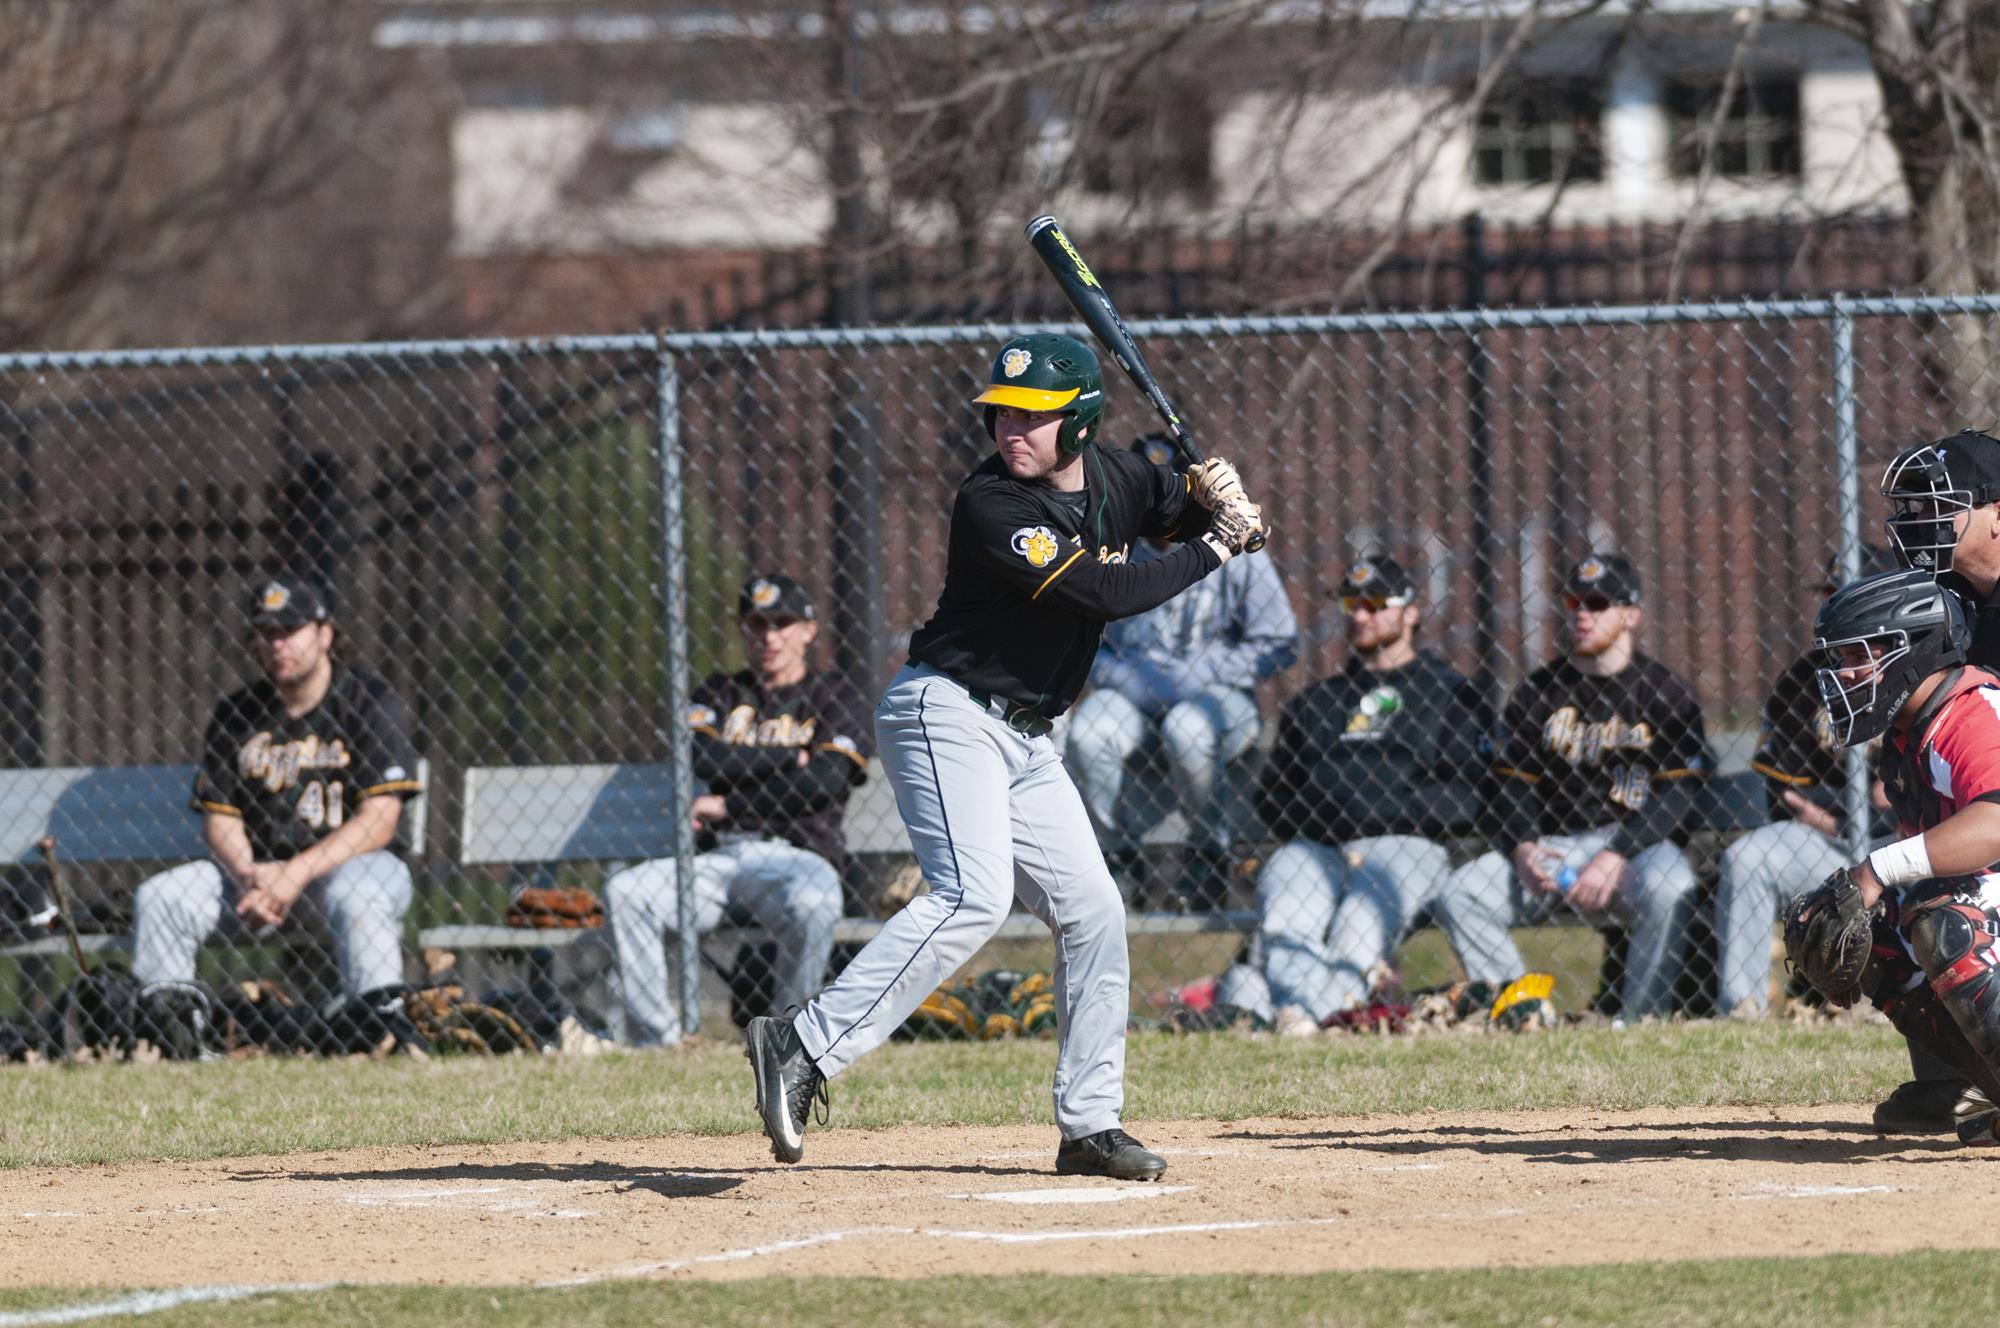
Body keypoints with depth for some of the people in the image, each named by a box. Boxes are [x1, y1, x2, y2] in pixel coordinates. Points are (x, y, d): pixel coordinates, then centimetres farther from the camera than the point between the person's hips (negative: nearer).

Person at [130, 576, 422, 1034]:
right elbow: (218, 818, 7)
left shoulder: (369, 701, -6)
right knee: (159, 897, -15)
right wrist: (249, 876, -16)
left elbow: (378, 822, -13)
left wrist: (296, 875, -22)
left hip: (355, 860, -5)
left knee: (356, 898, -39)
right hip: (259, 865, 5)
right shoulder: (236, 714, 8)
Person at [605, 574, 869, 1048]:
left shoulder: (836, 698, 11)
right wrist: (787, 758, -4)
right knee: (624, 892, -23)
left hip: (797, 859, -4)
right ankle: (655, 1044, -26)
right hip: (720, 859, 4)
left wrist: (726, 806, -6)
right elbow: (699, 757, 1)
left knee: (811, 903, -40)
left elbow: (825, 782, -7)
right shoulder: (721, 694, 22)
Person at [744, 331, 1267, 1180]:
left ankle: (1089, 1125, 15)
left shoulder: (1115, 480, 5)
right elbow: (1103, 593, -25)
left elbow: (1190, 512, 19)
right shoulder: (992, 507, -20)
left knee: (1093, 914, 8)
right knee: (973, 895, -27)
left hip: (1024, 741, 9)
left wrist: (1221, 501, -6)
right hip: (946, 716, -9)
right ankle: (803, 1050, -31)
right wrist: (1213, 548, -15)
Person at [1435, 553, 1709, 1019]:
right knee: (1459, 894, -18)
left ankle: (1639, 1021, -28)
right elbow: (1511, 781, 11)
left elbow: (1677, 791, -7)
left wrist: (1617, 857, -20)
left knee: (1669, 884, -38)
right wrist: (1522, 847, -11)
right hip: (1552, 845, 4)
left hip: (1634, 844, -4)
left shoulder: (1664, 693, 2)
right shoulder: (1539, 691, 13)